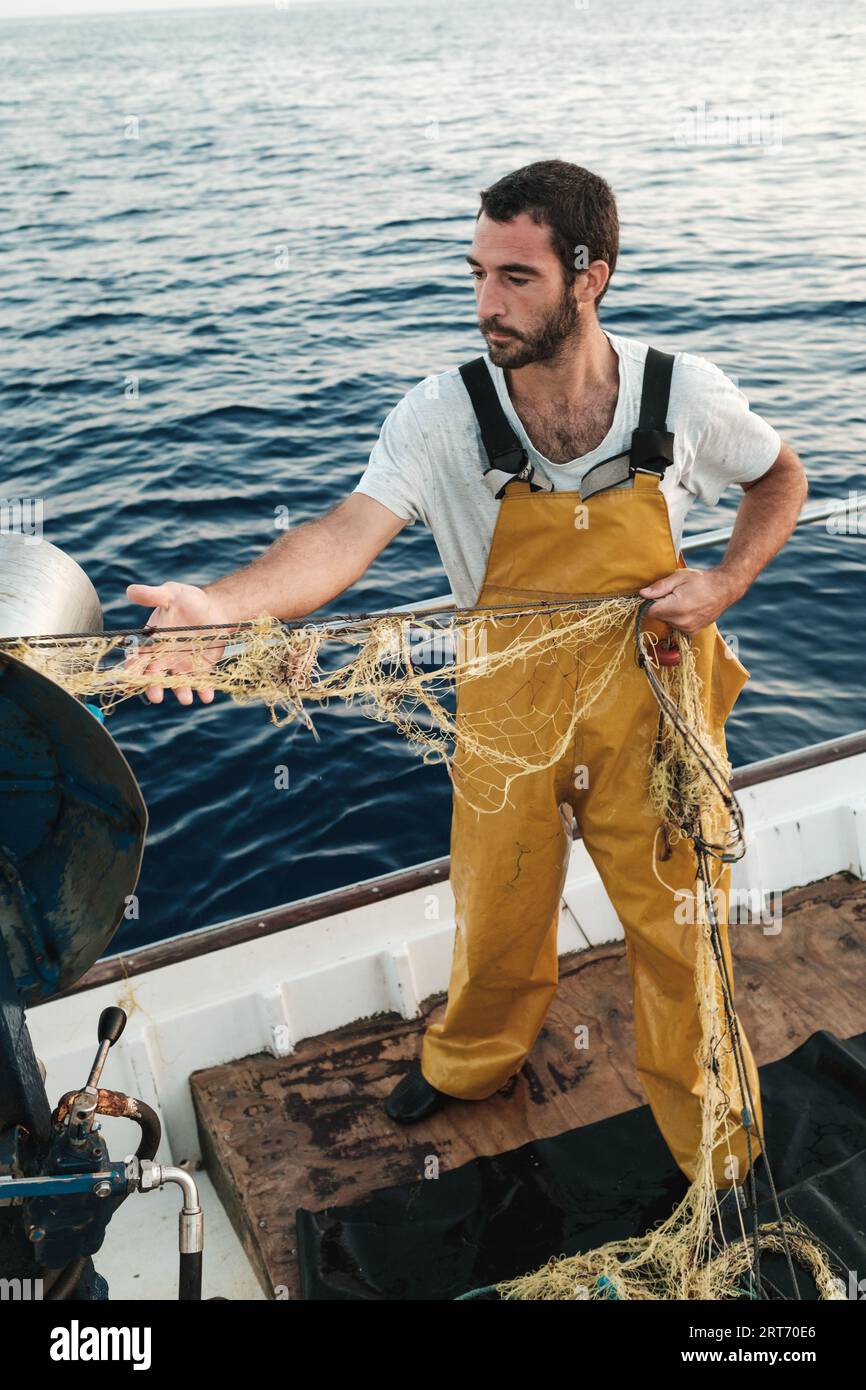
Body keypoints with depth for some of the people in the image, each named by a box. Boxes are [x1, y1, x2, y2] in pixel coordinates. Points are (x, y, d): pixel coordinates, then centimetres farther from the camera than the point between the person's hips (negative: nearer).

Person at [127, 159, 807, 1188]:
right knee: (497, 921, 19)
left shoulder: (685, 395, -12)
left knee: (681, 931, 12)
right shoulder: (443, 417, -17)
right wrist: (223, 602, -50)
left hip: (651, 712, 0)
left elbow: (780, 478, 7)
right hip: (511, 716, 0)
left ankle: (714, 1138, 40)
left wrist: (726, 583, -10)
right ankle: (471, 1063, 53)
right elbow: (347, 534, -31)